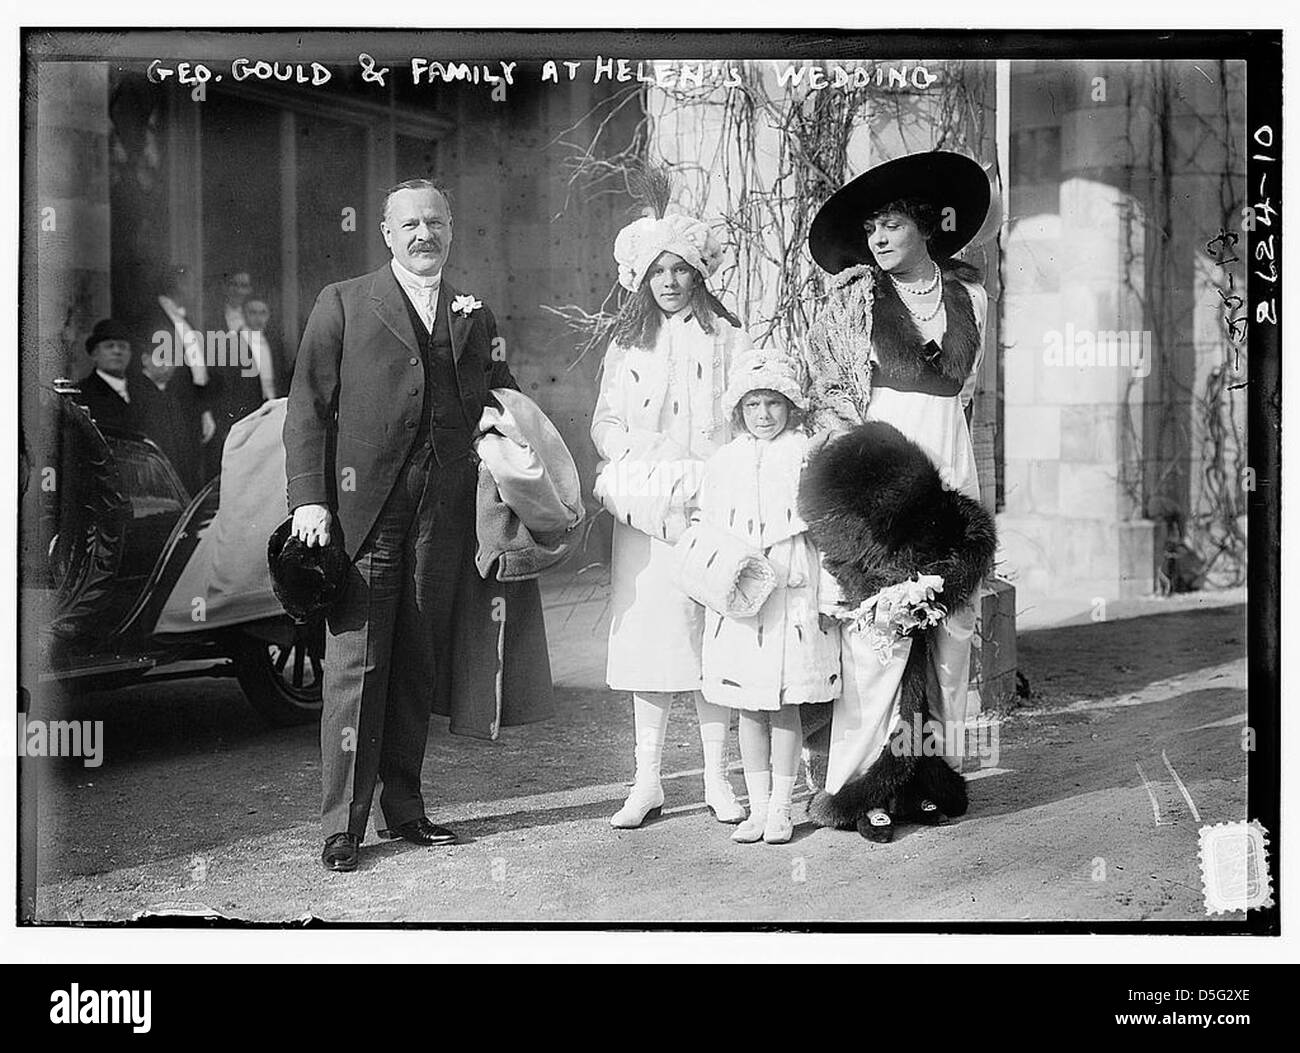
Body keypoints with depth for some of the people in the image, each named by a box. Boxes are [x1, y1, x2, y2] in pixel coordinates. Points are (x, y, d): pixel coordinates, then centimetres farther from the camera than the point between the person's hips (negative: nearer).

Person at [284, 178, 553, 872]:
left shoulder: (476, 318, 16)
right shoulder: (343, 304, 6)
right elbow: (307, 407, 2)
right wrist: (308, 497, -9)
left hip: (445, 519, 4)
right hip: (362, 510, -3)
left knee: (418, 665, 9)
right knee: (355, 664, -5)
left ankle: (404, 808, 20)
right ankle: (342, 824, 1)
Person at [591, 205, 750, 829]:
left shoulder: (727, 338, 7)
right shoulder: (627, 343, 15)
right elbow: (605, 421, 13)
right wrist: (634, 463, -5)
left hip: (710, 504, -2)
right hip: (644, 508, 2)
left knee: (712, 636, -3)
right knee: (646, 633, 0)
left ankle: (717, 780, 6)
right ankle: (647, 783, 6)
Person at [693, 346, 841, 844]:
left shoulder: (807, 456, 1)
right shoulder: (721, 463, 8)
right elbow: (708, 531, 13)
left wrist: (828, 592, -4)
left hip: (792, 593, -2)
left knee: (785, 704, 2)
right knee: (748, 707, 7)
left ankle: (780, 808, 11)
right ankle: (757, 807, 17)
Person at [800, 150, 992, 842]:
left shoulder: (969, 294, 11)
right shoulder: (855, 294, 3)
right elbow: (823, 382, 7)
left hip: (951, 463, 4)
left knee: (953, 627, 3)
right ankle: (862, 782, -3)